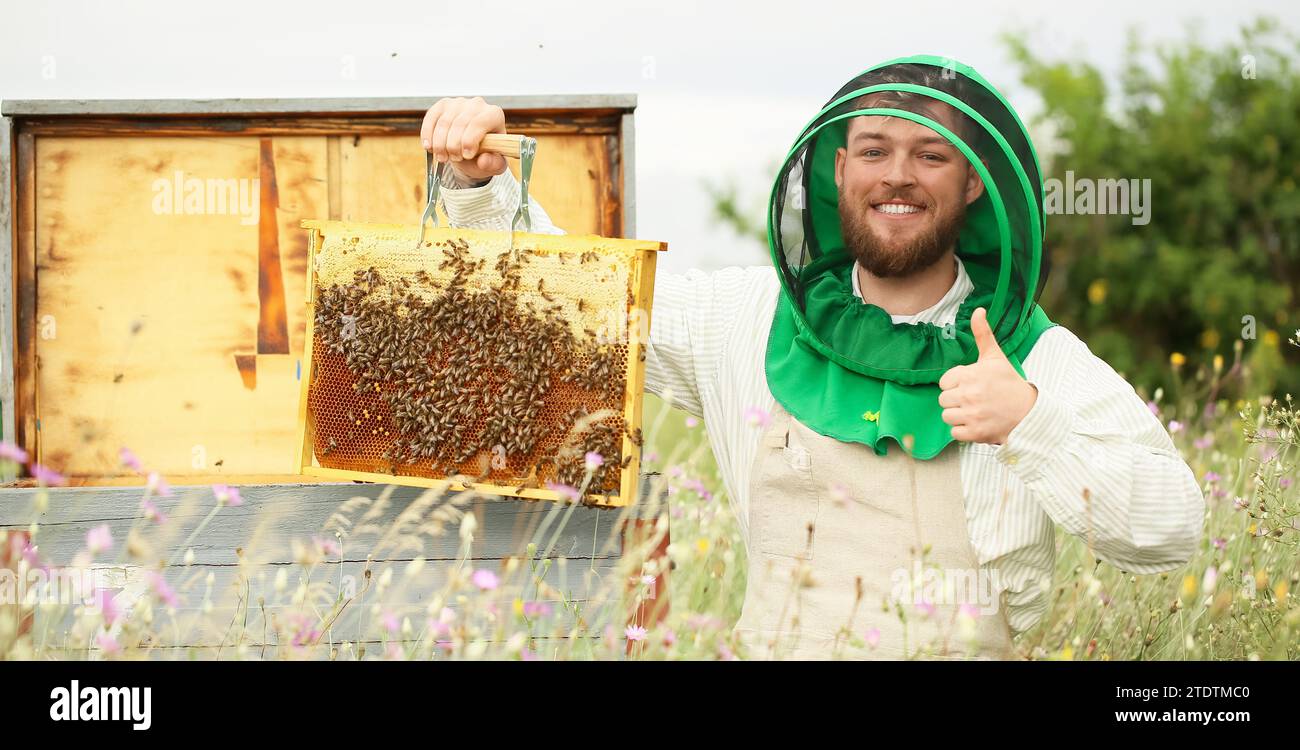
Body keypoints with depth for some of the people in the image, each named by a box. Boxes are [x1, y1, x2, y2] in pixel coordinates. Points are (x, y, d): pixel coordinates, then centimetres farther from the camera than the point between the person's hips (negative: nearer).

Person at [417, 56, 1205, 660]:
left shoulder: (1045, 362, 2)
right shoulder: (748, 318, 8)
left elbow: (1171, 531, -6)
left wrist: (1032, 426, -19)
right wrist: (479, 183, 0)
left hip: (972, 646, -2)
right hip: (779, 642, 2)